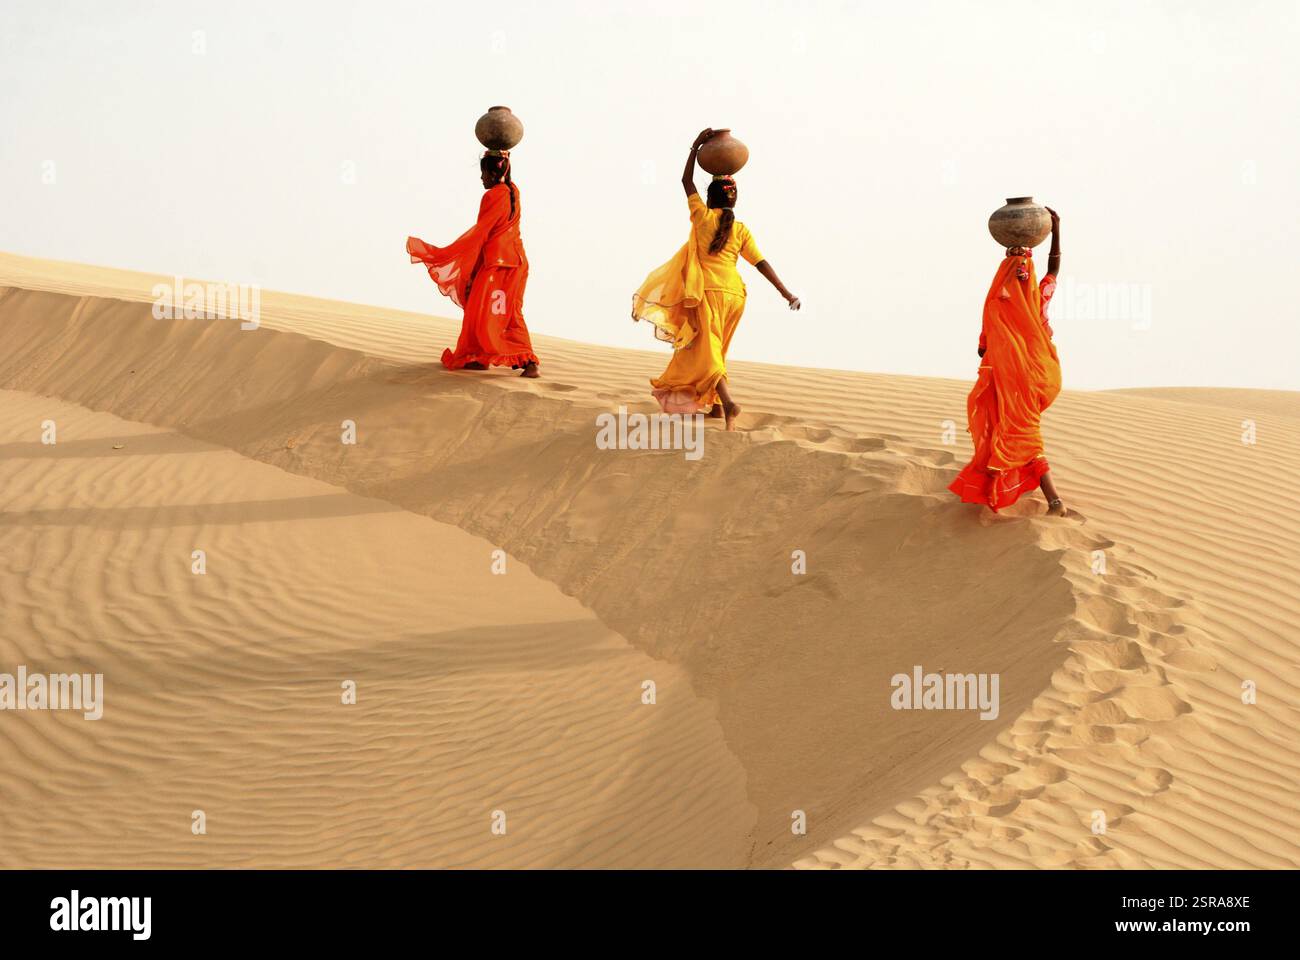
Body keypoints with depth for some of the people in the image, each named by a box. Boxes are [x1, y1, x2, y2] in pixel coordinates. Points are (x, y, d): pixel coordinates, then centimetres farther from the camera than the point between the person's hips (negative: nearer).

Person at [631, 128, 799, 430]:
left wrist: (695, 147, 13)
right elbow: (761, 263, 1)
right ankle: (715, 403, 23)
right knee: (715, 350, 20)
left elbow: (687, 181, 10)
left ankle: (727, 400, -32)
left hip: (709, 292, -4)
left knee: (707, 350, -10)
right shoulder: (741, 230, 6)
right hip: (735, 294, 4)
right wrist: (785, 293, 2)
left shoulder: (703, 217, -1)